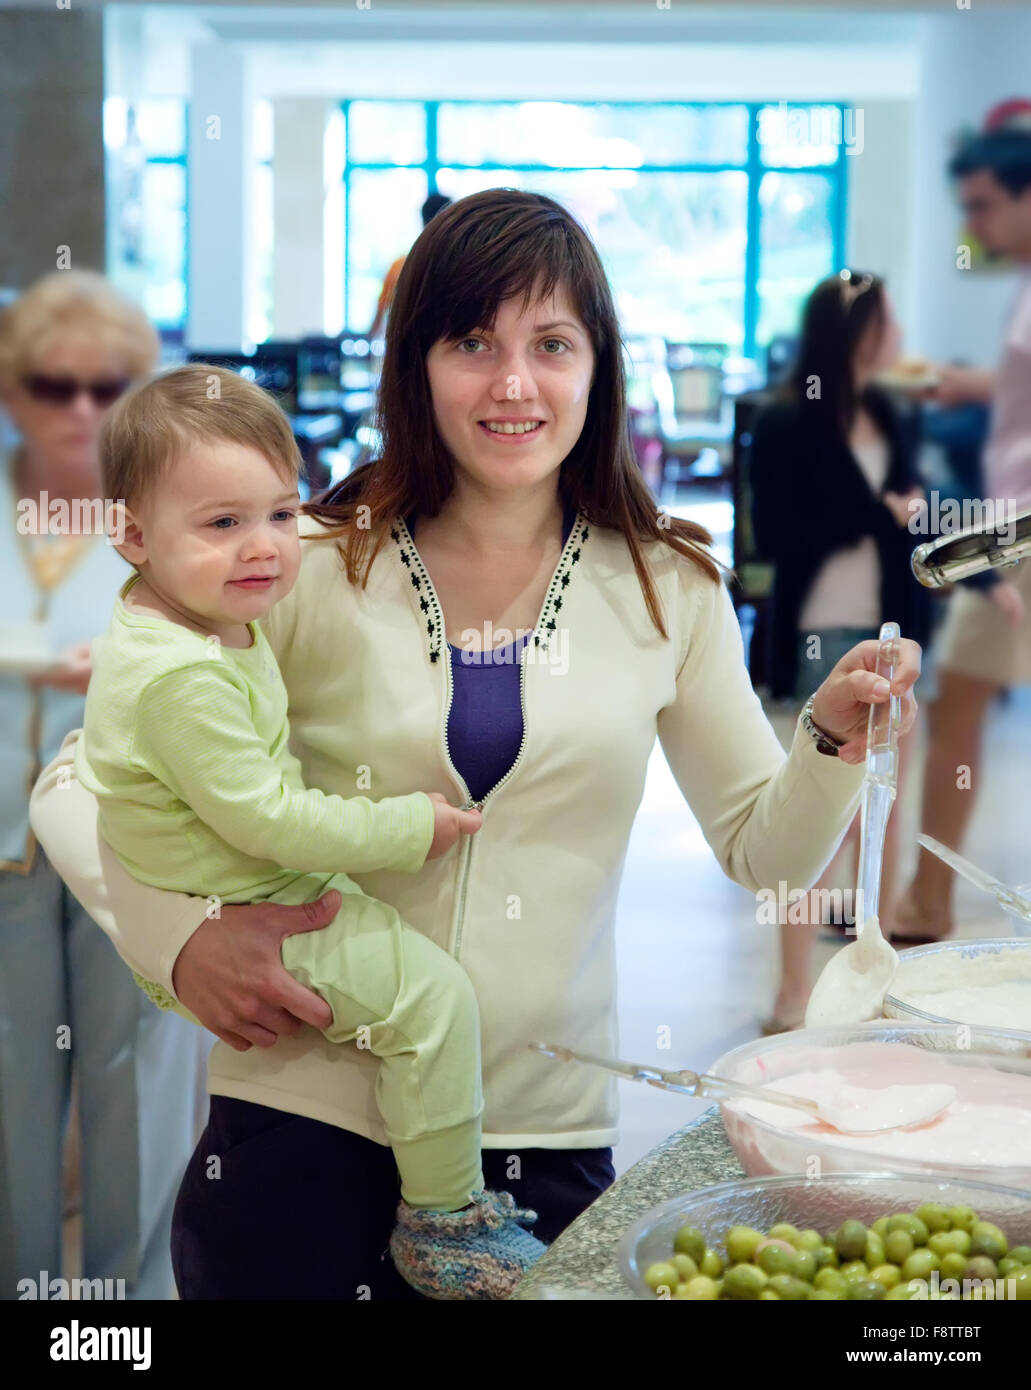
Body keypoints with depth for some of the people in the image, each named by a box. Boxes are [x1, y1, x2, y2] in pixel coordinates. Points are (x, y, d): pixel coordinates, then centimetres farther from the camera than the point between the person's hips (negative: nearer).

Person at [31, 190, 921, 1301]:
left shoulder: (666, 588, 2)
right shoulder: (315, 571, -5)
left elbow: (762, 847, 9)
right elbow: (76, 785, -2)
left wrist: (836, 741, -10)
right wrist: (180, 937, -18)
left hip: (550, 1135, 2)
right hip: (310, 1117, -1)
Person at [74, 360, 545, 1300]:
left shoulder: (211, 624, 4)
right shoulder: (184, 678, -30)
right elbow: (264, 821, -28)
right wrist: (411, 828, -20)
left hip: (260, 893, 11)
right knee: (430, 990, -18)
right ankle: (445, 1221, -2)